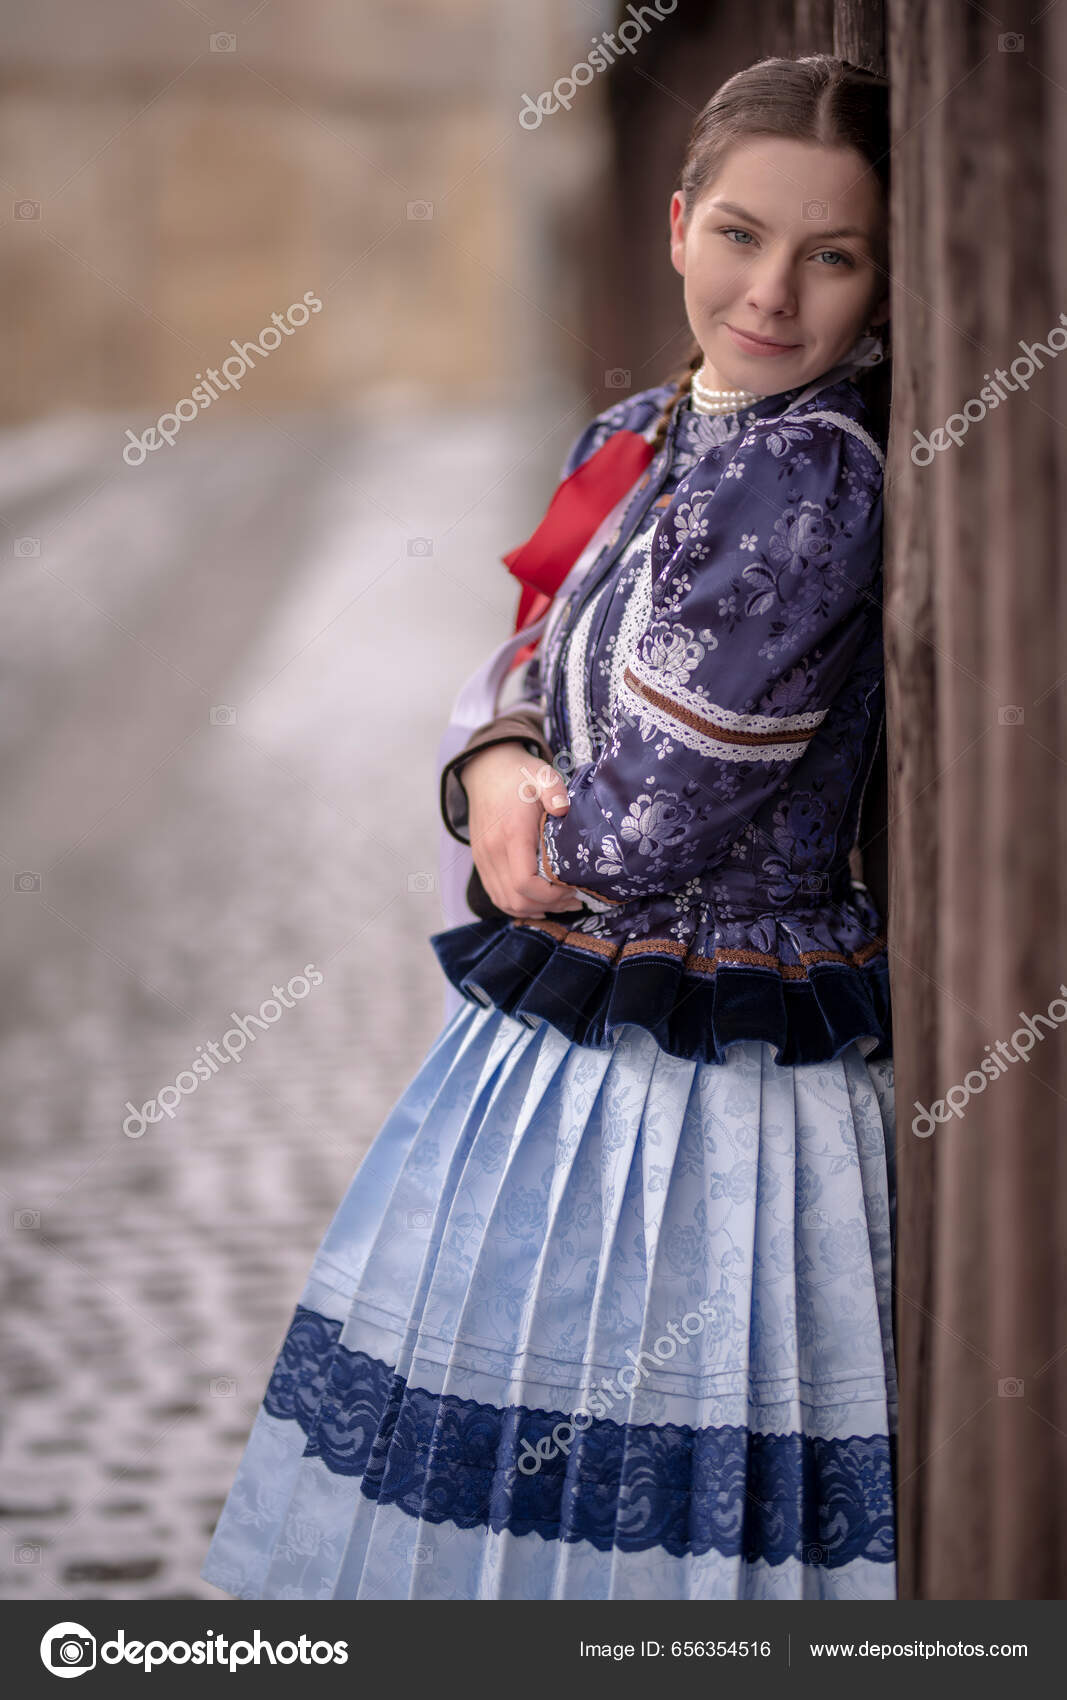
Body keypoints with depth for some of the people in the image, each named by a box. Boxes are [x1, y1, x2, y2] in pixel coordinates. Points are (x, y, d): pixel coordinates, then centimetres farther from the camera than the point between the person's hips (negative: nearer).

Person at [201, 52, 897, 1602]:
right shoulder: (631, 442, 8)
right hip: (558, 1041, 9)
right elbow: (546, 680, 15)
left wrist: (534, 835, 1)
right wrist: (497, 768, -8)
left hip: (718, 1081, -8)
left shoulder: (804, 472, -19)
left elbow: (648, 823, -20)